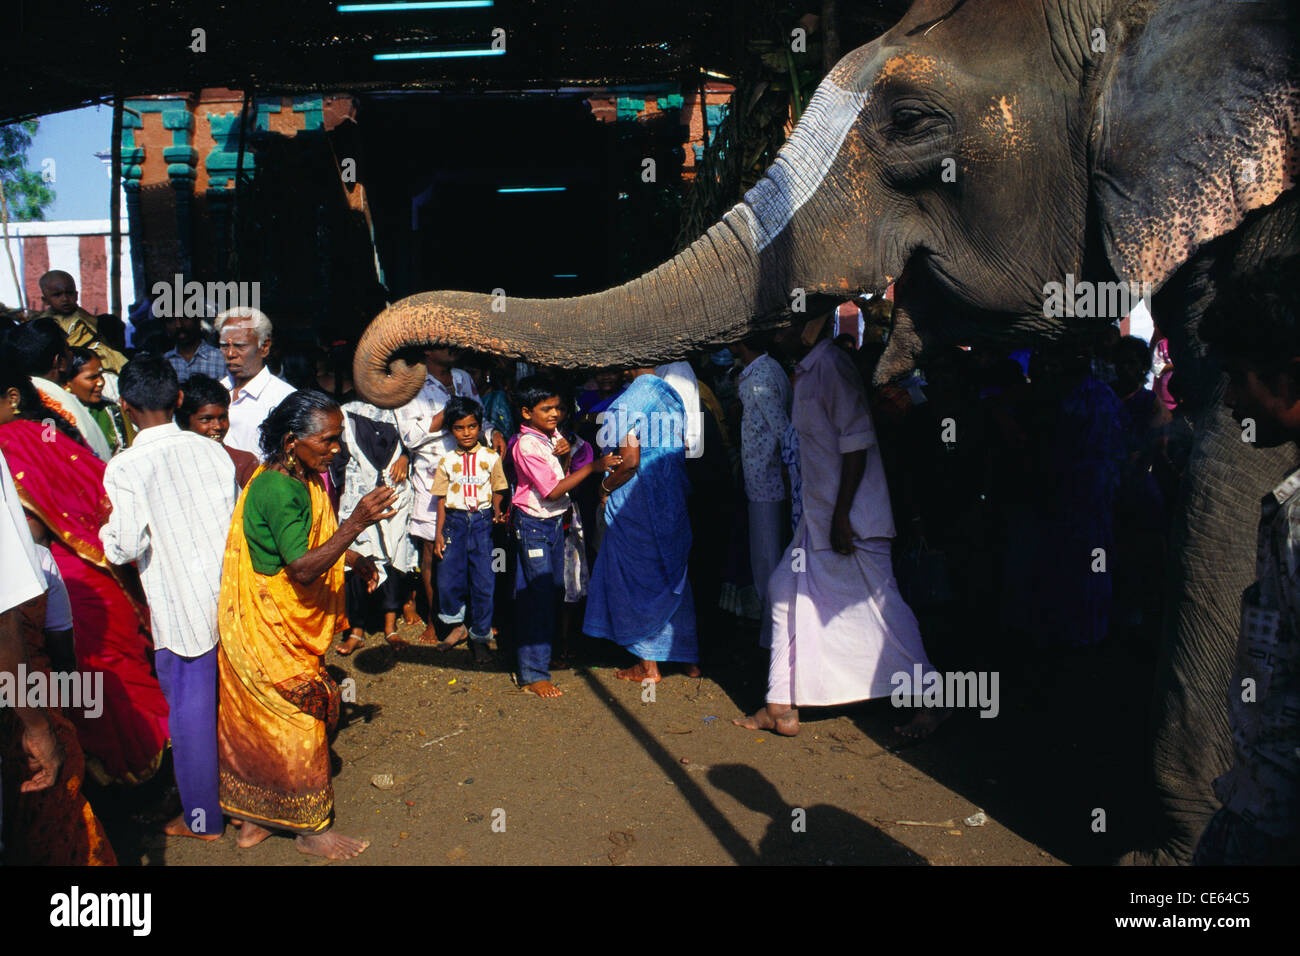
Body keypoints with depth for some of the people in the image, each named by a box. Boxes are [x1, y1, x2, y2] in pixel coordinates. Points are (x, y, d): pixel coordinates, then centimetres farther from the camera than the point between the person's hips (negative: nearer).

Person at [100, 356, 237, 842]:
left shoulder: (125, 467, -14)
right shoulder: (211, 449, -1)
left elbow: (124, 547, -15)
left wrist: (106, 528, 4)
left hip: (182, 608, -4)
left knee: (191, 710, 9)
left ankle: (203, 817, 22)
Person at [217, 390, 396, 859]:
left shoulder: (304, 479, 5)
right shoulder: (278, 489, -25)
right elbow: (302, 569, -30)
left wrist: (356, 560, 8)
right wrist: (355, 524, -38)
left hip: (287, 624, 10)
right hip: (269, 630, -10)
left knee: (258, 723, 18)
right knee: (295, 722, 3)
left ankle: (253, 820, 32)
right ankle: (310, 829, 19)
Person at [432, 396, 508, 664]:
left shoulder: (491, 457, 3)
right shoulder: (447, 461, 7)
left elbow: (497, 491, 5)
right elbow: (442, 499, 8)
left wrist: (498, 512, -15)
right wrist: (439, 533, 4)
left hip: (482, 520, -2)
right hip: (455, 520, 2)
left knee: (483, 580, -2)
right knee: (448, 577, 0)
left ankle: (480, 636, 12)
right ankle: (458, 625, 24)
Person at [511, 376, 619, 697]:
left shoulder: (554, 436, 6)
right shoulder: (527, 445, -19)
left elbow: (565, 476, 11)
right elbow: (553, 491, -22)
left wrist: (566, 455, -10)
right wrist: (593, 466, -25)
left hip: (556, 522, 8)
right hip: (534, 525, -8)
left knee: (554, 590, 16)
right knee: (537, 596, -7)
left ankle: (546, 652, 33)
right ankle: (533, 675, -2)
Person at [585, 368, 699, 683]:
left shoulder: (628, 403, -16)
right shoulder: (673, 395, 6)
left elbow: (629, 461, -19)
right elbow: (682, 449, 11)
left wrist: (605, 488, -4)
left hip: (637, 501, -7)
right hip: (673, 499, 7)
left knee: (638, 577, 5)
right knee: (673, 572, 16)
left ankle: (648, 665, 12)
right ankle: (689, 657, 23)